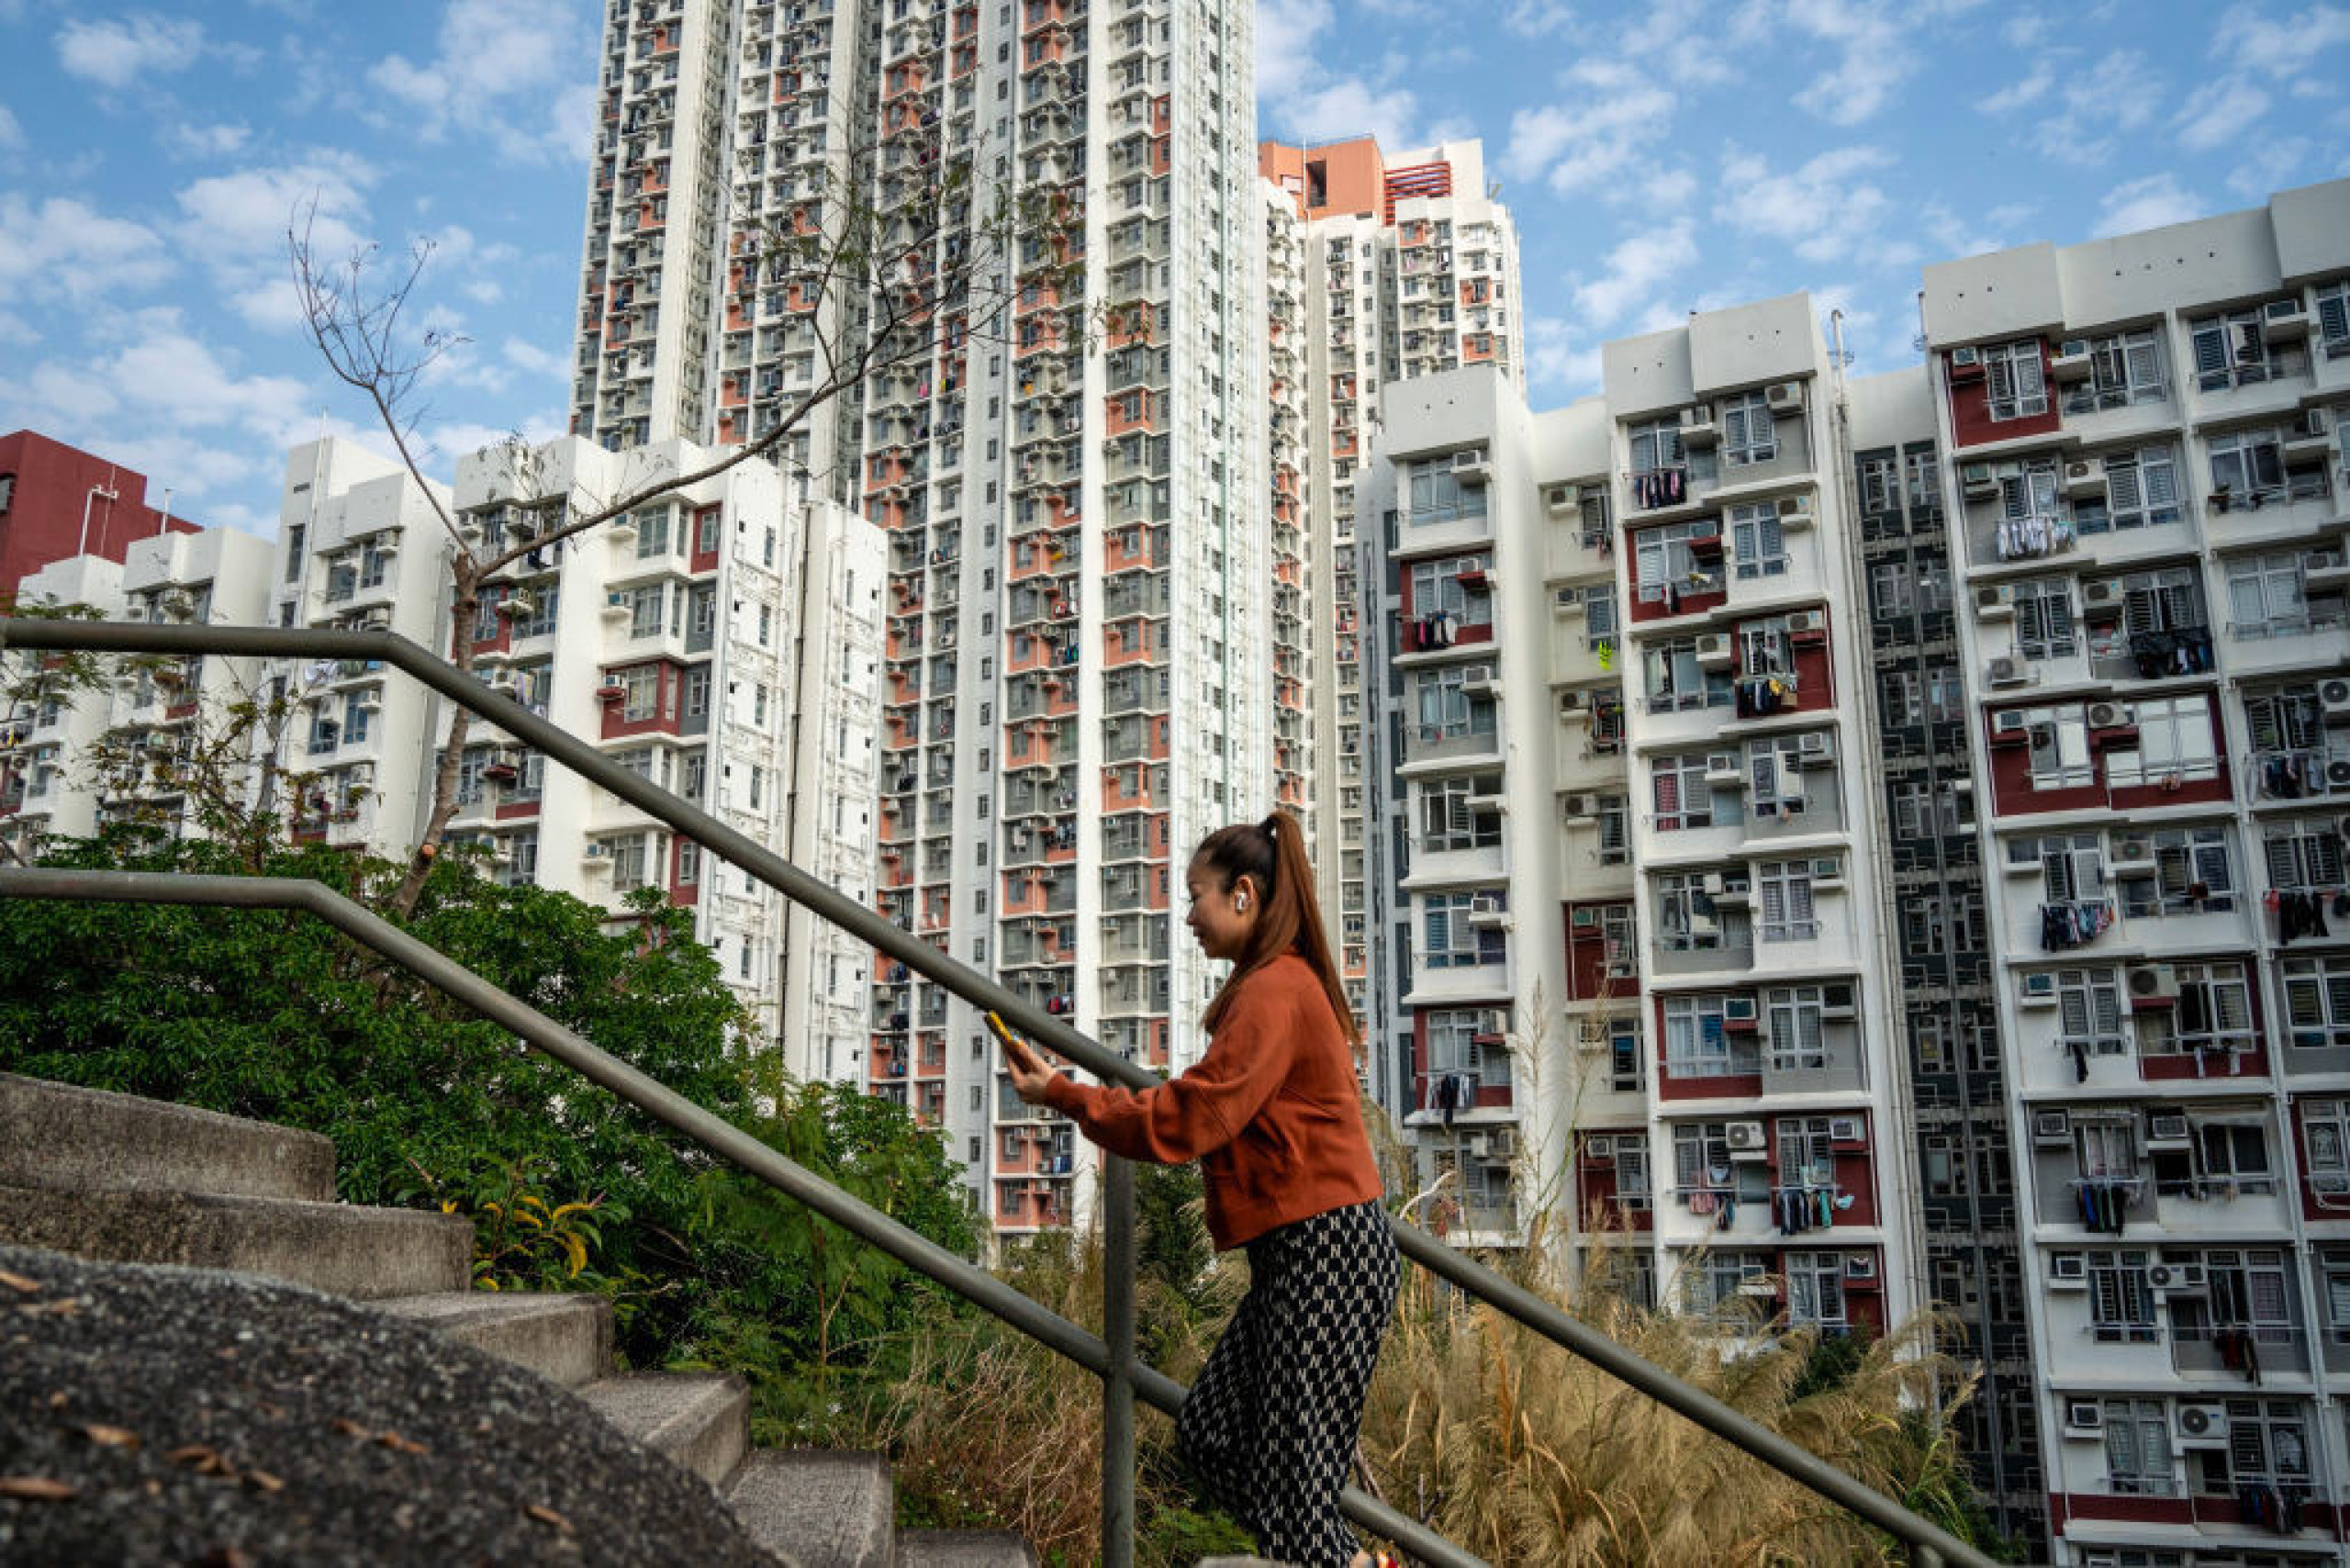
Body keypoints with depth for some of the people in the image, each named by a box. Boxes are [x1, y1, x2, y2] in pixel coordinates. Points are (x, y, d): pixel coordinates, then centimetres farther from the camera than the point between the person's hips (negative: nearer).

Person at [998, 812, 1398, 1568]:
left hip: (1325, 1250, -10)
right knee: (1209, 1432, 11)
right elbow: (1217, 1115, 18)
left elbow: (1186, 1120, -18)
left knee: (1293, 1468, -5)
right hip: (1297, 1253, 10)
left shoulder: (1274, 990, -15)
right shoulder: (1281, 983, 18)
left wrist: (1062, 1094, -11)